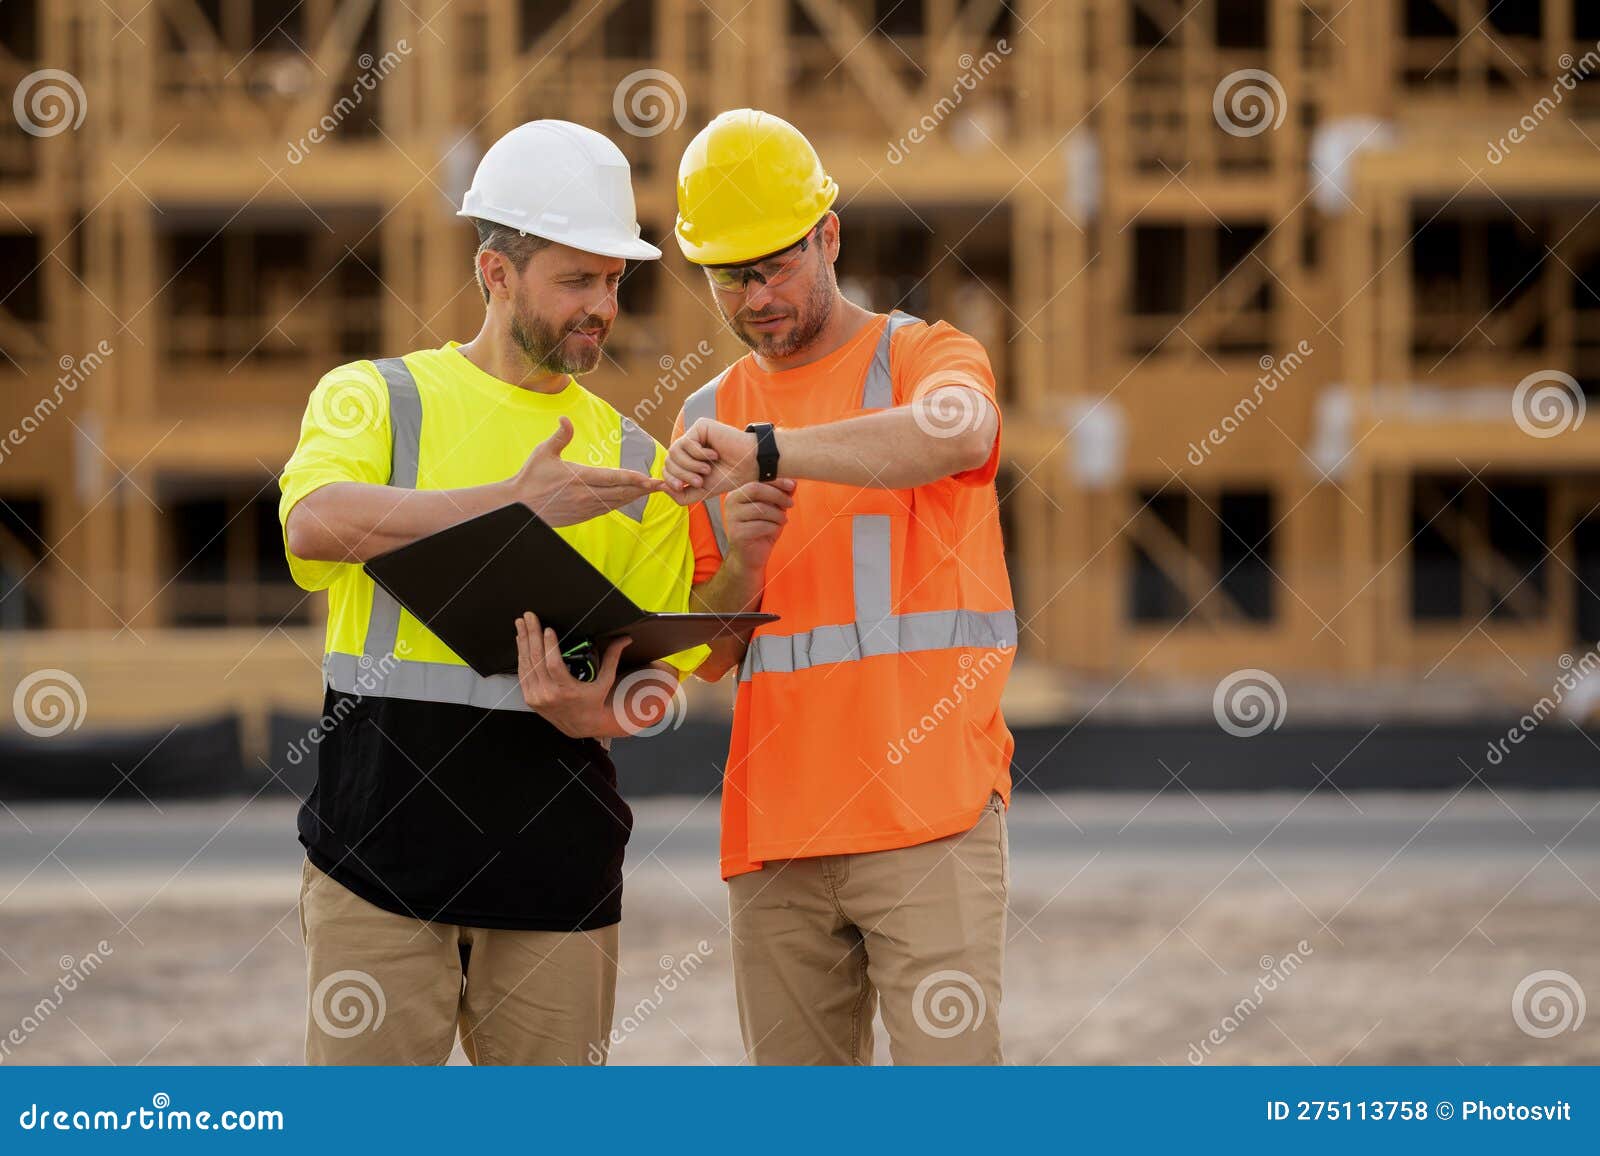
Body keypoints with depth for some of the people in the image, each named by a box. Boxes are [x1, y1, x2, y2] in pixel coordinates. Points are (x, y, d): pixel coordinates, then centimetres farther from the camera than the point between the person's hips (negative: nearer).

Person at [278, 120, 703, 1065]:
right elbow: (317, 521, -16)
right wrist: (514, 503, -24)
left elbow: (663, 661, 11)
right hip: (381, 841, -3)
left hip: (558, 856, 3)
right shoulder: (374, 398, 5)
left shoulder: (633, 461, 14)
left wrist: (603, 711, -14)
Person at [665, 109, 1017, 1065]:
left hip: (927, 810, -5)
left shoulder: (924, 358, 2)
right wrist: (741, 564, -5)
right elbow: (703, 653, 17)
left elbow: (954, 432, -25)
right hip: (776, 828, 5)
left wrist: (764, 449, -34)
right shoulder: (711, 418, 18)